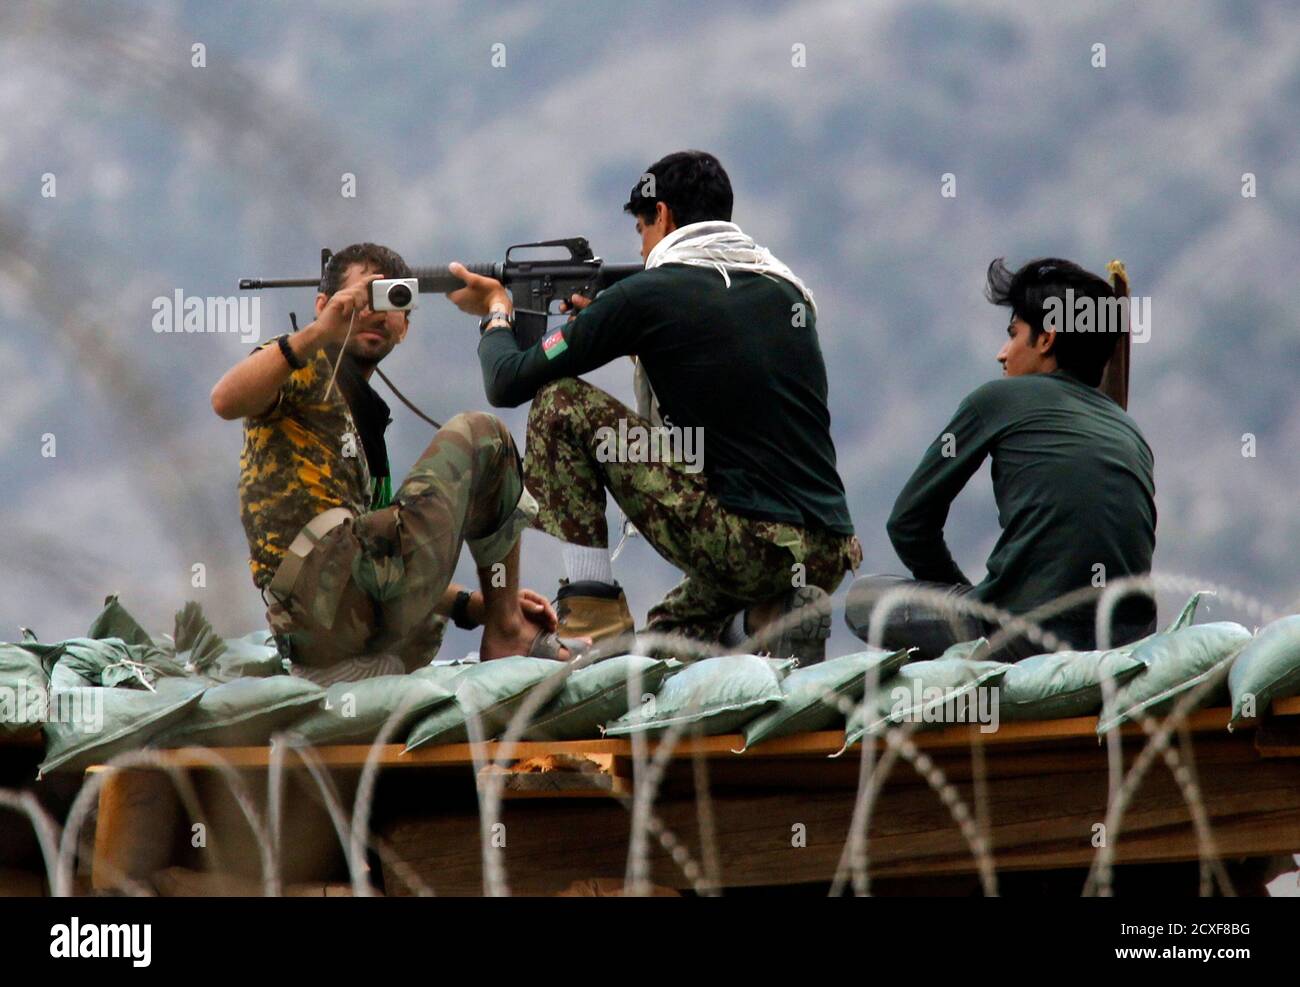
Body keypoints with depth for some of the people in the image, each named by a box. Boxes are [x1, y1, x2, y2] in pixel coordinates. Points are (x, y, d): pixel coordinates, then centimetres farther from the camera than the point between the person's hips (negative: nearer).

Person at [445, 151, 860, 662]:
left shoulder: (650, 295, -4)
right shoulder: (788, 292, 14)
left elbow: (508, 383, 3)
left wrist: (495, 313, 24)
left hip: (747, 549, -7)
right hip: (829, 558, 7)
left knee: (560, 404, 3)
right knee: (667, 632, 35)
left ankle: (592, 622, 2)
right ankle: (768, 621, 4)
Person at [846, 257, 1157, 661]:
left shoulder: (999, 400, 5)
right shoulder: (1131, 433, 20)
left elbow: (908, 521, 11)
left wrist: (961, 595, 25)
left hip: (1031, 636, -6)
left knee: (862, 597, 17)